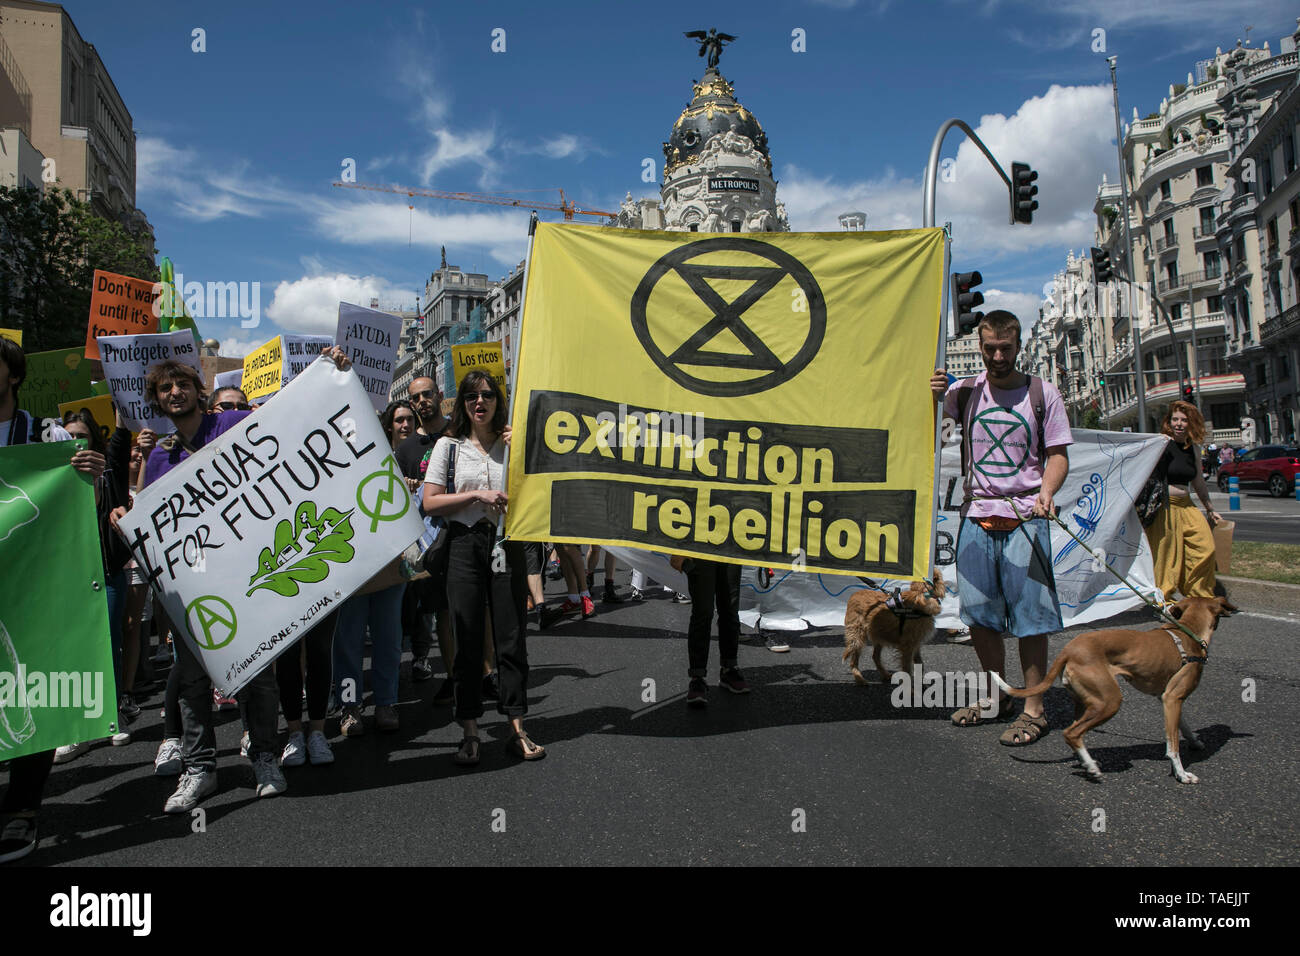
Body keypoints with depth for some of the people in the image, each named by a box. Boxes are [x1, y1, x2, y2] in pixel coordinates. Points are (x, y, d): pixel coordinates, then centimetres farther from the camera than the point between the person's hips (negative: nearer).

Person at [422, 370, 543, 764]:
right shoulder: (449, 445, 8)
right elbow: (429, 502, 1)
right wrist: (477, 495, -10)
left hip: (507, 544, 1)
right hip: (465, 544, -1)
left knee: (511, 638, 2)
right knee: (467, 640, 1)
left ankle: (518, 729, 10)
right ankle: (470, 733, 11)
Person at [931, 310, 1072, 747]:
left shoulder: (1042, 393, 3)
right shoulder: (965, 391, 9)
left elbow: (1059, 455, 3)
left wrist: (1046, 491, -17)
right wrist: (933, 396, -9)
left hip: (1025, 518, -3)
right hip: (976, 515, 3)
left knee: (1029, 613, -3)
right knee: (978, 613, 8)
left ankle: (1034, 709, 8)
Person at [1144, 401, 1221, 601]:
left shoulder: (1192, 450, 13)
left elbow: (1198, 483, 24)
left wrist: (1210, 509, 30)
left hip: (1186, 506, 7)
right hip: (1164, 507, -7)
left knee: (1205, 548, -1)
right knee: (1166, 554, -3)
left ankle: (1200, 596, 14)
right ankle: (1162, 599, 10)